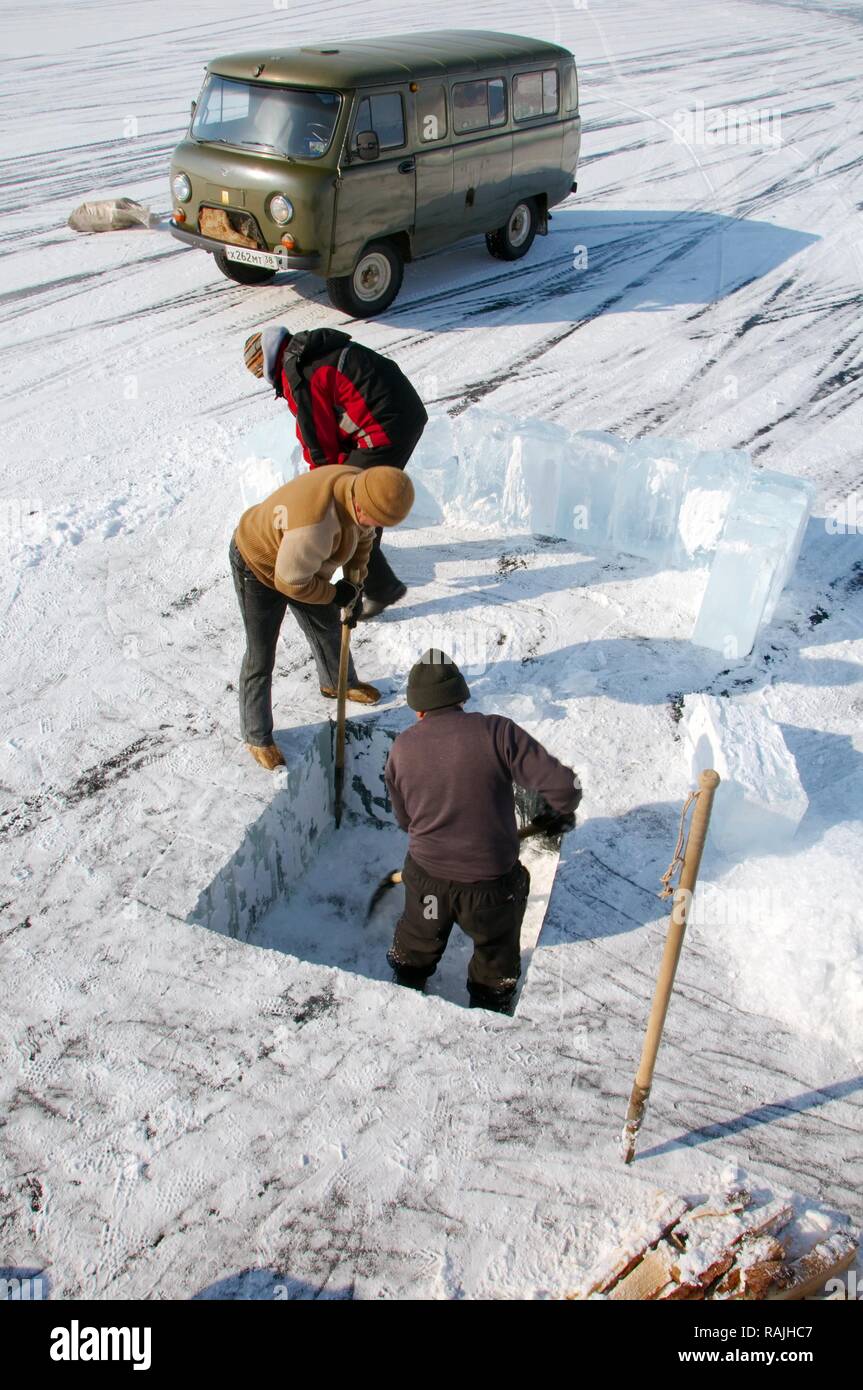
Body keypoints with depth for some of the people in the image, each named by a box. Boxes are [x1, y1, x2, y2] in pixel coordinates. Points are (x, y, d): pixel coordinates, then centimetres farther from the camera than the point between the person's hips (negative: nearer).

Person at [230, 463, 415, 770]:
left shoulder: (362, 487, -20)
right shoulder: (316, 525, -46)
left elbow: (361, 539, 0)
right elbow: (290, 581, -32)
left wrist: (353, 589, 1)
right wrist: (335, 595, -18)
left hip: (303, 563, 8)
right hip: (259, 567, -8)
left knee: (327, 628, 24)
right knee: (260, 657, 3)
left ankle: (337, 683, 54)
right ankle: (256, 737, 20)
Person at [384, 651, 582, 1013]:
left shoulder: (401, 748, -7)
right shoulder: (496, 732, -17)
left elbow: (403, 818, 6)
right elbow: (563, 785, -20)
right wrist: (559, 814, 3)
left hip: (425, 877, 3)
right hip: (492, 881, -3)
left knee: (416, 945, 32)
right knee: (496, 956, 27)